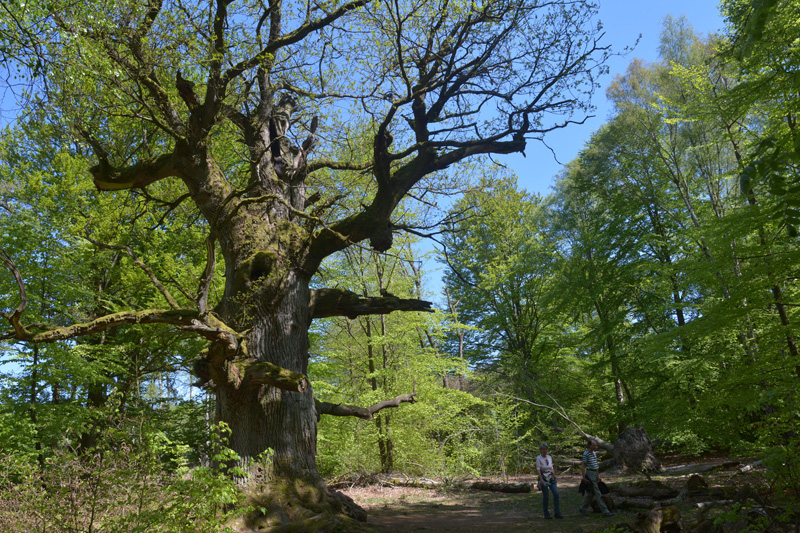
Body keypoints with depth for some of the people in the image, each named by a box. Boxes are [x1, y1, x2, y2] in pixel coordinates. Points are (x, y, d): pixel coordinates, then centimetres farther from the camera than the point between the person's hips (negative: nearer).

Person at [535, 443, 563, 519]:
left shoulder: (549, 457, 9)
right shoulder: (538, 458, -8)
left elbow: (551, 468, 17)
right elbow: (538, 469, -15)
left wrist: (554, 476, 15)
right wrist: (541, 479, -24)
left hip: (551, 478, 5)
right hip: (543, 478, -5)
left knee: (556, 493, -7)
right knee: (546, 496, -2)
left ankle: (556, 513, 0)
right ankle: (546, 514, 10)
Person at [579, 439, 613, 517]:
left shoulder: (594, 453, 13)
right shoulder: (586, 454, -13)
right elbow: (583, 466, -13)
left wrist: (598, 475, 17)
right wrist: (583, 477, -14)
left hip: (595, 474, 9)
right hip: (590, 474, -9)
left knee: (590, 493, 12)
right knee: (597, 493, -6)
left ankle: (583, 509, 22)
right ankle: (605, 511, -4)